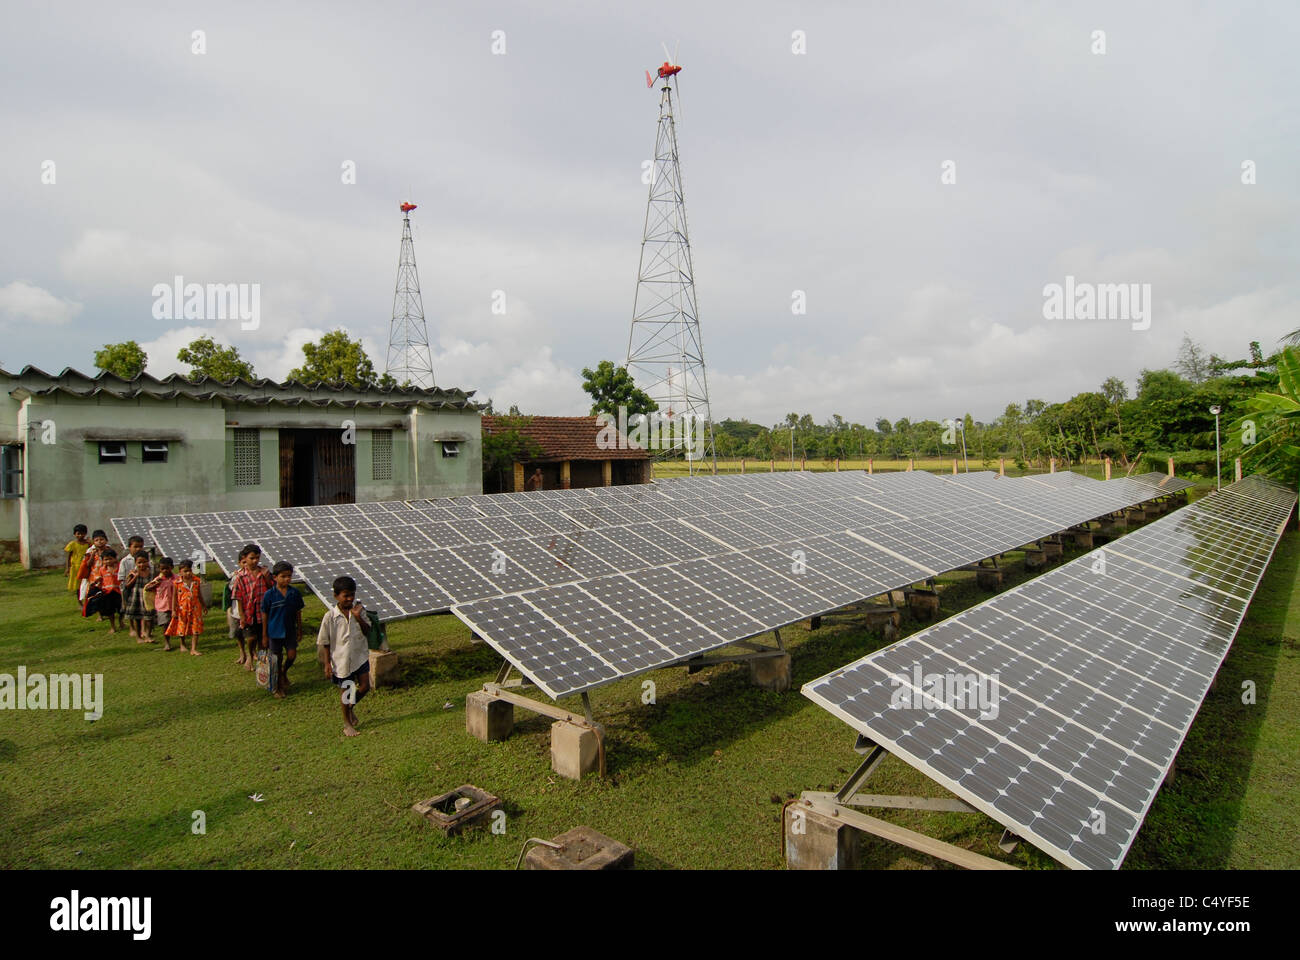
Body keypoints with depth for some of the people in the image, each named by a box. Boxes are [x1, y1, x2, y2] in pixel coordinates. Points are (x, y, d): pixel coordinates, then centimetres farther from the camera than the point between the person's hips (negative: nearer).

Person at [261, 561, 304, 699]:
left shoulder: (295, 593, -5)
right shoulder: (269, 595, -12)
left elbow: (298, 613, 5)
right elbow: (265, 616, -5)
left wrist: (299, 630, 8)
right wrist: (264, 636, -2)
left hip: (290, 631, 2)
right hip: (274, 632, -2)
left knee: (292, 655, -3)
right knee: (277, 659, 8)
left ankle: (284, 672, 30)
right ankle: (278, 686, 25)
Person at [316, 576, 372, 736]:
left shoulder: (358, 610, -6)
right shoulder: (330, 616, -14)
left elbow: (367, 631, -7)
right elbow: (325, 643, -7)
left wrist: (358, 617, -22)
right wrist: (327, 663, -8)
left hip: (360, 656, 3)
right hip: (342, 660, -3)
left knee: (365, 687, 6)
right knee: (347, 691, 10)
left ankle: (351, 707, 38)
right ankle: (347, 724, 30)